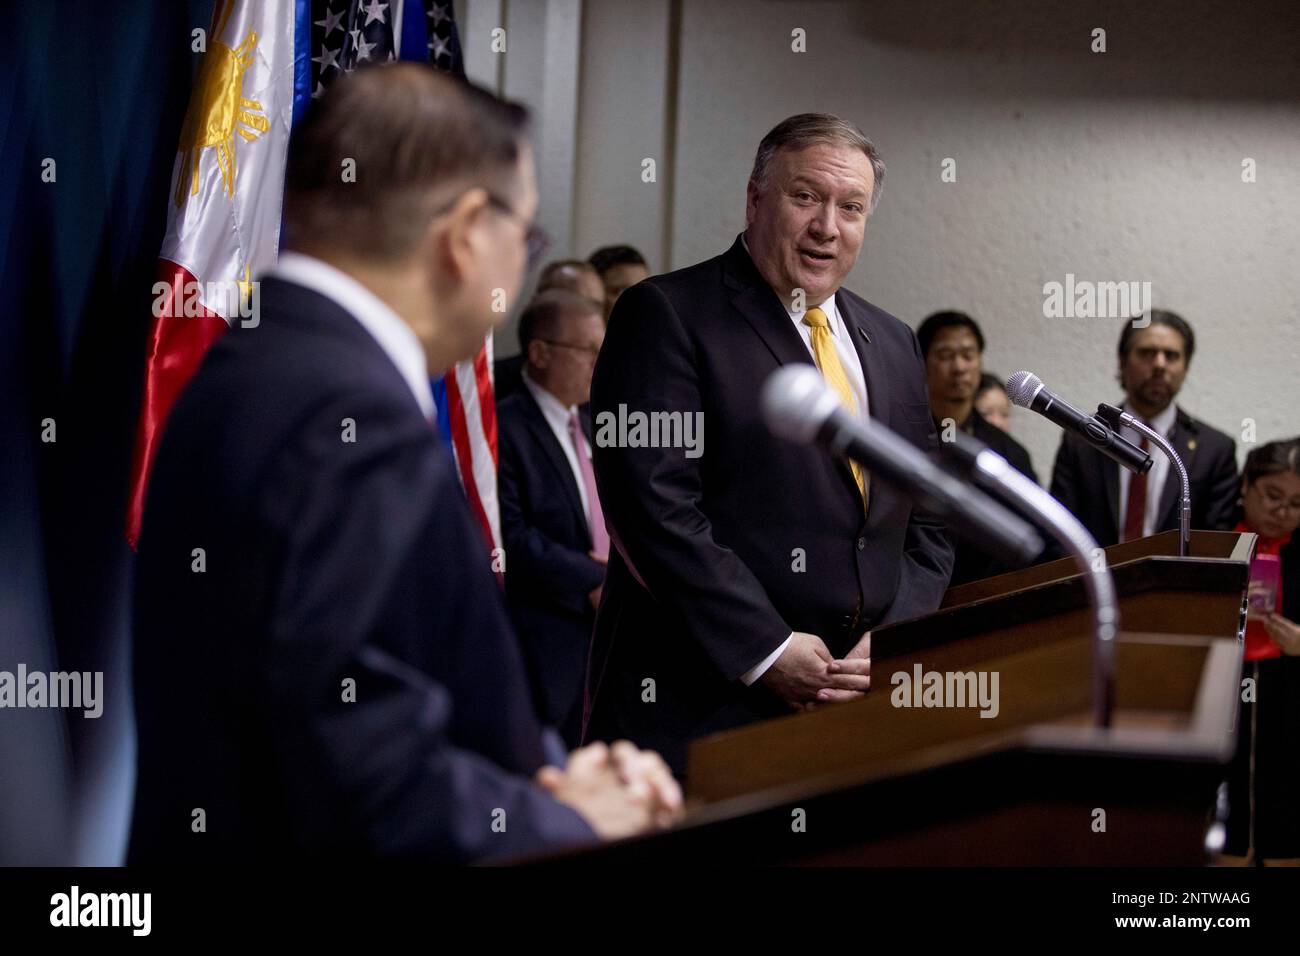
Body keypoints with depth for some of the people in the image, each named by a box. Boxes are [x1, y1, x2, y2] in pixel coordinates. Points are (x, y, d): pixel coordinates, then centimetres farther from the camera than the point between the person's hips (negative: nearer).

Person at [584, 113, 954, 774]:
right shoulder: (666, 315, -3)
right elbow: (654, 503, -13)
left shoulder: (893, 345, 17)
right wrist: (766, 652, -15)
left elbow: (927, 525, 18)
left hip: (860, 701, 5)